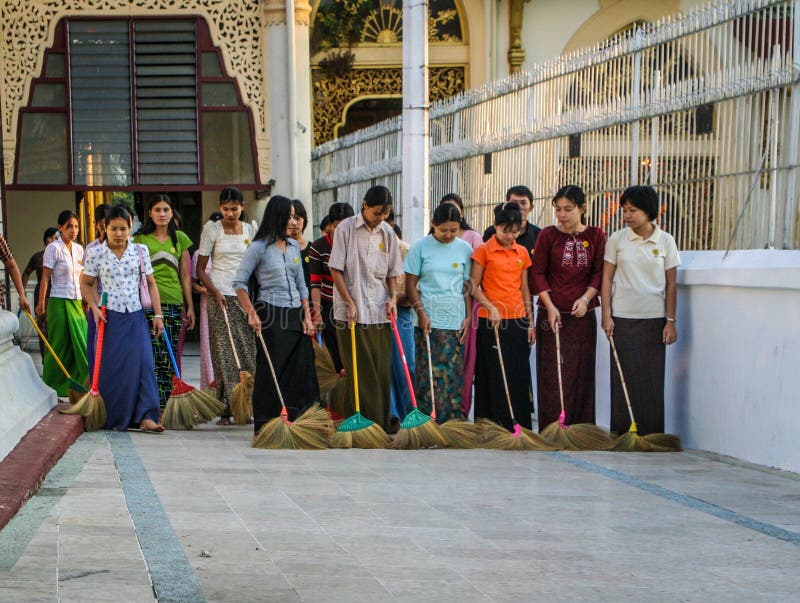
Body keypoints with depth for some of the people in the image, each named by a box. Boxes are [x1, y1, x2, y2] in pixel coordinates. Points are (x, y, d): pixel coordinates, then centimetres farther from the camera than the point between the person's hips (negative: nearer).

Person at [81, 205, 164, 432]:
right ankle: (111, 419, 12)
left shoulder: (140, 251, 5)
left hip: (134, 316, 1)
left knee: (143, 364, -10)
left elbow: (151, 283, 8)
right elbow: (86, 284, 6)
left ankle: (145, 417, -12)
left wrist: (157, 314, 3)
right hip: (107, 316, -1)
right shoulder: (95, 252, -1)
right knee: (109, 367, 1)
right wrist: (95, 308, -8)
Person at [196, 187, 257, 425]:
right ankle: (226, 409, -4)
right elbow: (200, 268, 3)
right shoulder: (212, 229, 2)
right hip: (221, 297, -3)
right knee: (224, 353, -6)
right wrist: (215, 292, -10)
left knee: (249, 351, -1)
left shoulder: (251, 230, 10)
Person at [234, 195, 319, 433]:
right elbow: (239, 282, -4)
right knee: (271, 371, -4)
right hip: (271, 315, -6)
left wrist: (307, 316, 9)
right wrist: (252, 314, -13)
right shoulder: (258, 248, -5)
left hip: (295, 315, 6)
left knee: (301, 369, 2)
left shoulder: (294, 246, 13)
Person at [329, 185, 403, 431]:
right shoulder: (345, 229, -4)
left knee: (382, 370, 4)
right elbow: (336, 270, -4)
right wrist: (349, 303, -10)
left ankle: (381, 425, 10)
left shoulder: (388, 233, 9)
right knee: (359, 371, -3)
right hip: (352, 312, -4)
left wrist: (393, 297, -2)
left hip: (380, 312, 4)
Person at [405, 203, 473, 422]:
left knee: (454, 374, 3)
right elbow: (411, 283, 2)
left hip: (456, 321, 2)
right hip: (429, 321, -2)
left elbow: (468, 286, 12)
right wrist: (421, 312, -8)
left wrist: (468, 317, 5)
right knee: (429, 372, -6)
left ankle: (453, 421, 9)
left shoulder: (464, 249, 8)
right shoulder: (421, 247, 0)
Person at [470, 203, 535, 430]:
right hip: (491, 320, -4)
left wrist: (530, 322, 11)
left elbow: (524, 289, 14)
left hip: (517, 320, 4)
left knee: (519, 375, 4)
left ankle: (518, 426, 10)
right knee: (492, 375, -2)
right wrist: (491, 308, -17)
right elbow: (474, 287, -4)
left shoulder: (522, 253, 10)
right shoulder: (483, 251, -3)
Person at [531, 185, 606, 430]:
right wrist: (549, 306, -9)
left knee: (581, 372, 3)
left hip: (583, 315, 1)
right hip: (553, 313, -1)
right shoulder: (548, 235, 0)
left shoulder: (596, 236, 4)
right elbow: (538, 273, 1)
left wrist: (585, 299, -11)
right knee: (552, 373, -3)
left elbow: (599, 273, 4)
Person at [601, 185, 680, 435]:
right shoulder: (617, 239, 2)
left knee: (653, 378, 2)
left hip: (654, 319, 0)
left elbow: (671, 284, 4)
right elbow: (607, 278, 4)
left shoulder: (665, 241, 2)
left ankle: (651, 436, 8)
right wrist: (606, 315, -4)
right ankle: (622, 434, 8)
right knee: (623, 377, 1)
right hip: (623, 318, 0)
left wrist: (670, 321, 0)